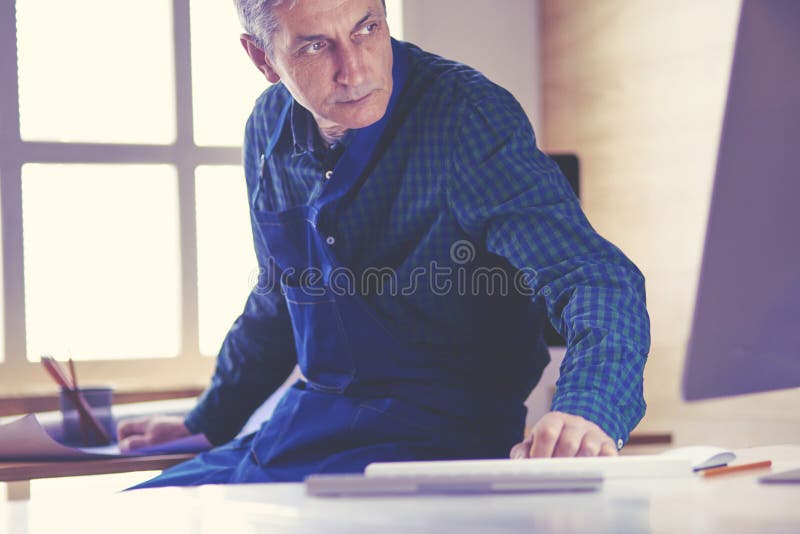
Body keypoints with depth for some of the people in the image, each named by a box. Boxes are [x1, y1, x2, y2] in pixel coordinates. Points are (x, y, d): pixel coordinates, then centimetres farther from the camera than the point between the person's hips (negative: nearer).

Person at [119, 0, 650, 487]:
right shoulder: (271, 128, 4)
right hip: (307, 420, 7)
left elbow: (598, 279, -28)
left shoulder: (468, 116, -18)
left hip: (436, 435, -6)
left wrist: (586, 410, -48)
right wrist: (207, 423, 31)